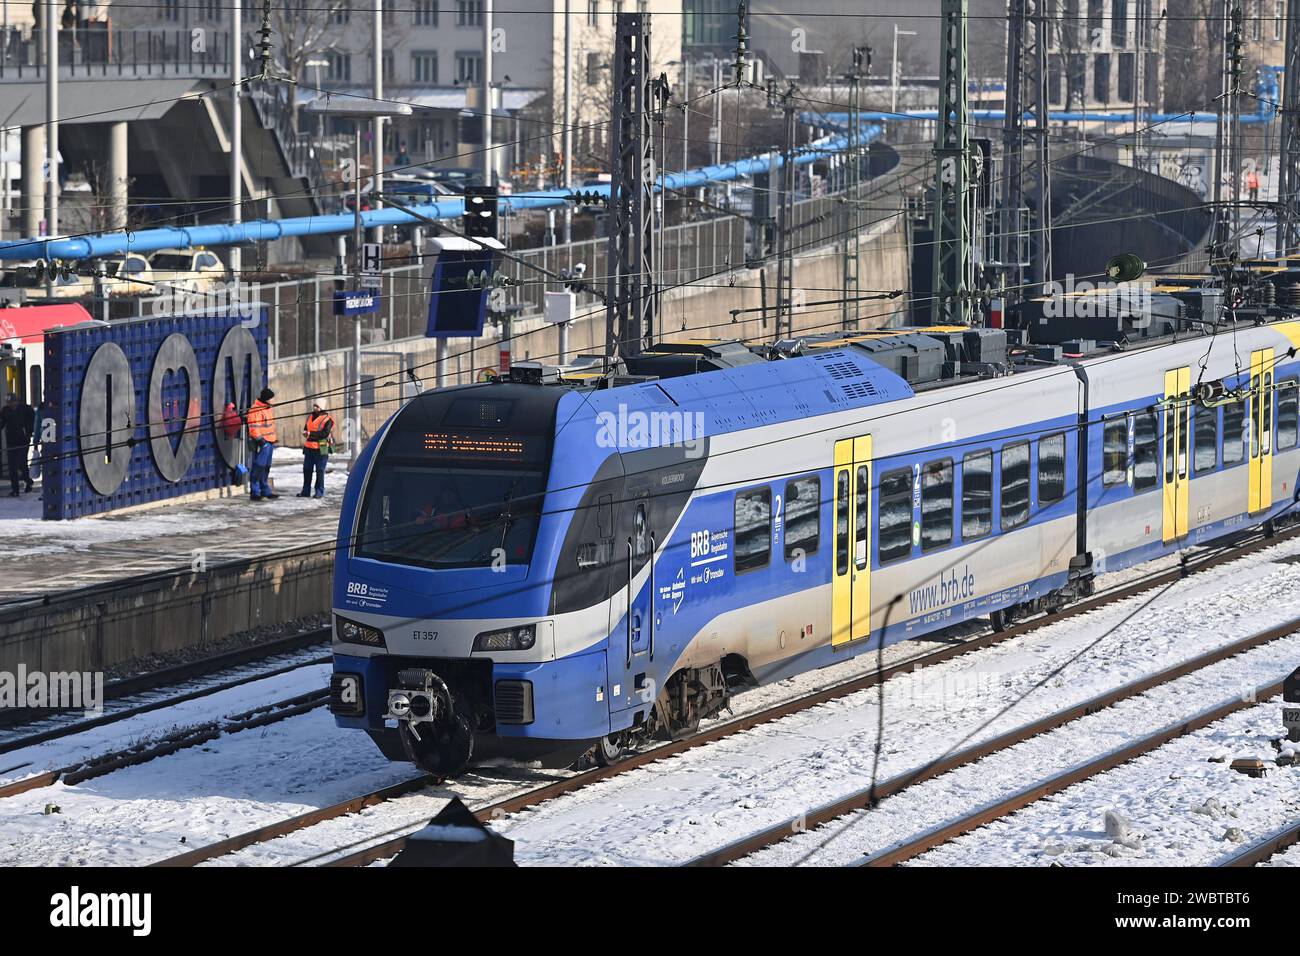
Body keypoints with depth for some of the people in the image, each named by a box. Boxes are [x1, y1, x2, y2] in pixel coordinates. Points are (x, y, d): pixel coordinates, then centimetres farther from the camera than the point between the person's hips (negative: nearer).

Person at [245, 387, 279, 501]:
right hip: (261, 443, -10)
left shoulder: (267, 408, 18)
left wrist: (273, 441, 29)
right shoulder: (256, 410, -15)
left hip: (269, 442, 10)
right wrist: (259, 439, -26)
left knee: (266, 468, 17)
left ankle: (265, 491, 25)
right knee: (258, 468, -10)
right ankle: (254, 493, -10)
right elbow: (254, 428, -21)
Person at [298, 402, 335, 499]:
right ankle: (306, 491, 16)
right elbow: (305, 429, 20)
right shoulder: (310, 417, 15)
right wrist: (306, 433, -5)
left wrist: (310, 434, -19)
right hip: (309, 447, 7)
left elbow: (325, 433, -17)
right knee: (307, 470, 8)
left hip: (321, 449, -7)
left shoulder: (327, 420, -7)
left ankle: (320, 492, 3)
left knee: (320, 471, -3)